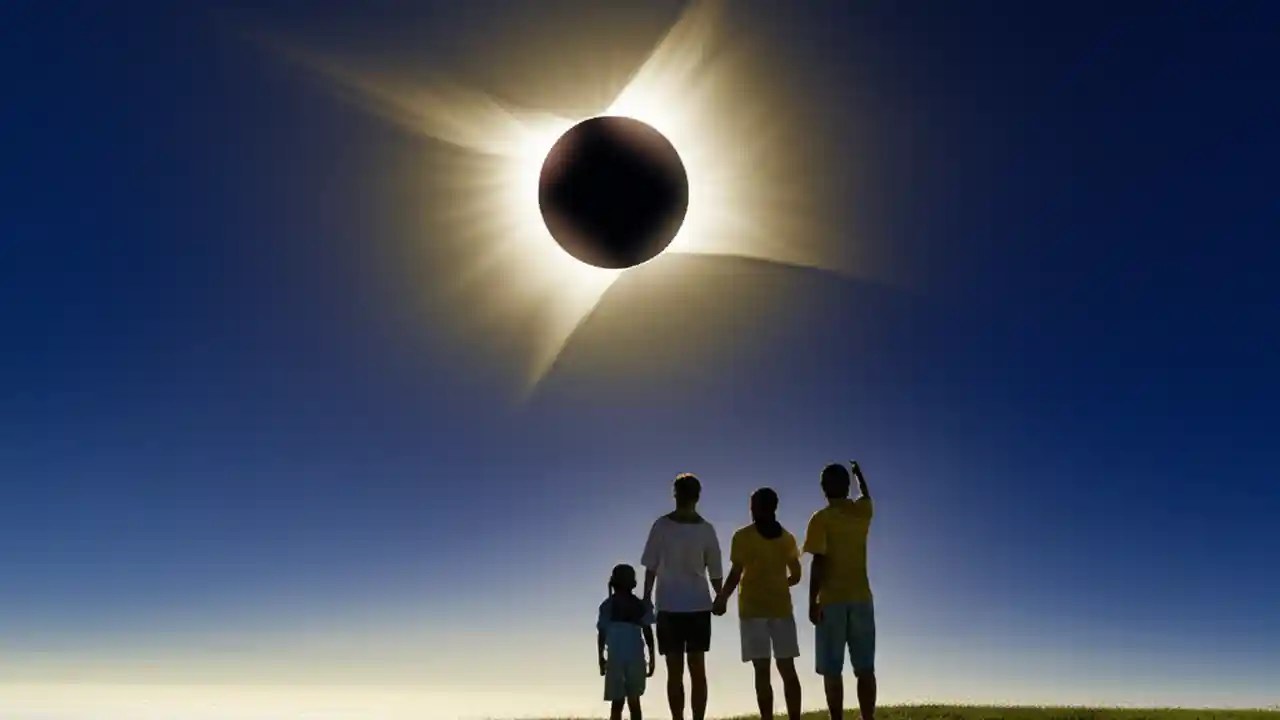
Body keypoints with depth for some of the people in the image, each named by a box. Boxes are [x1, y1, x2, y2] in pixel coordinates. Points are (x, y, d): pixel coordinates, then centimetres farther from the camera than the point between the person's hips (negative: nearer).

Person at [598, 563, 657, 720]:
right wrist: (651, 658, 9)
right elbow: (648, 633, 4)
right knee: (634, 700, 10)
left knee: (617, 701, 0)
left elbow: (601, 633, 2)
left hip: (615, 656, -1)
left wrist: (601, 657, 10)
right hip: (636, 657, 1)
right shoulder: (641, 605, 6)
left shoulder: (608, 605, 4)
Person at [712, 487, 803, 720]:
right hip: (781, 607, 4)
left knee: (762, 671, -4)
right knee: (787, 669, 7)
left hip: (753, 608, -4)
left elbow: (736, 574, -10)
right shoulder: (787, 537, 9)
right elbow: (796, 576, 13)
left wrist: (722, 599, 2)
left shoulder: (743, 537, -5)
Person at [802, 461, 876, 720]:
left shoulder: (821, 519, -6)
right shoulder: (861, 512, 8)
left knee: (832, 670, -1)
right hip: (862, 599, 4)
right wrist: (859, 473, 52)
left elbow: (818, 562, -12)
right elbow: (866, 496, 33)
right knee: (865, 668, 5)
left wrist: (812, 602, -8)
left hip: (831, 601, -4)